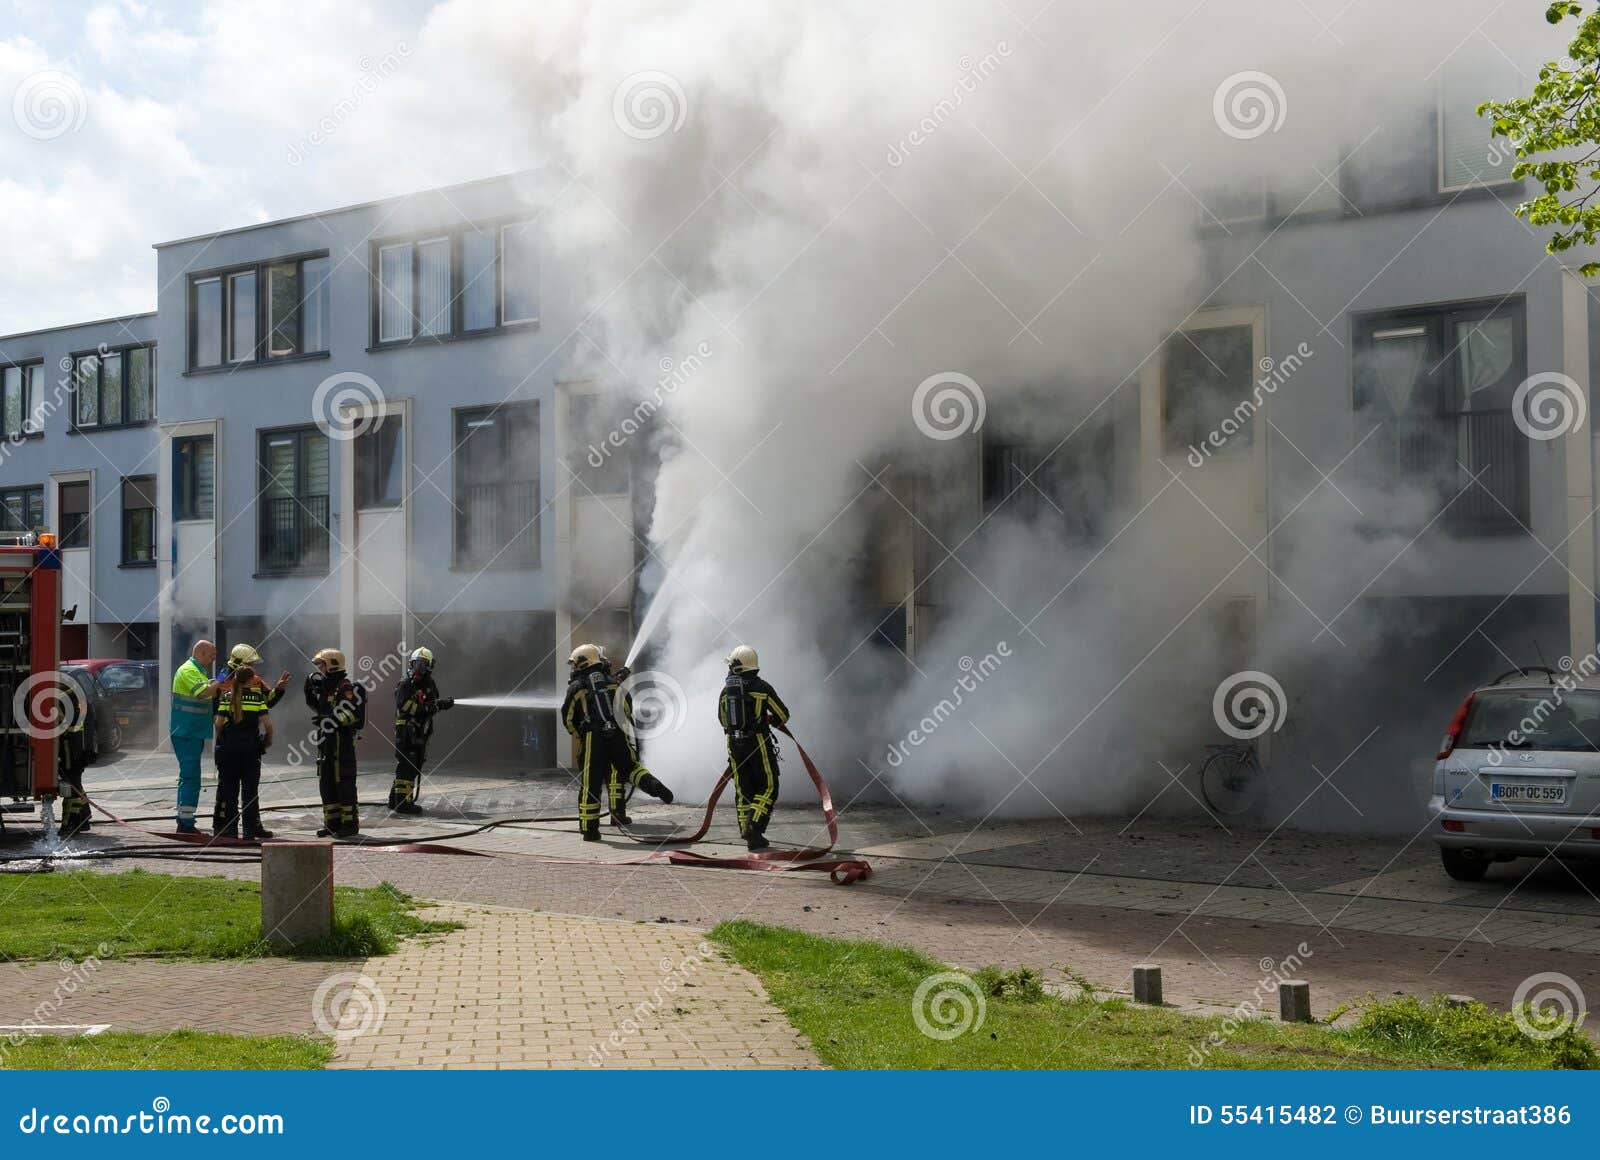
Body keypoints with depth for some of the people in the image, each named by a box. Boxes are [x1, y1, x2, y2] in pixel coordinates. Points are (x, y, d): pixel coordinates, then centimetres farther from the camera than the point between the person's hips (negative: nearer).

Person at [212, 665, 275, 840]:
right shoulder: (258, 696, -2)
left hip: (228, 748, 2)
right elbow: (267, 723, -8)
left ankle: (227, 827, 8)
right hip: (250, 748, -1)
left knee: (228, 788, 7)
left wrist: (220, 740, 12)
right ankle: (252, 828, 4)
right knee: (250, 789, 5)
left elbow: (219, 722, -3)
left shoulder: (227, 696, 2)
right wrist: (268, 740, 8)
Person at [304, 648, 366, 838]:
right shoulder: (325, 687, 17)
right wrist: (310, 691, 18)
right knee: (326, 783, 11)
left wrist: (334, 721, -31)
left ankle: (350, 824, -1)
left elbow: (352, 713, -21)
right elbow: (316, 708, 32)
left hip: (342, 741, -9)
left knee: (344, 783, -6)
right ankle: (332, 822, 19)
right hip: (325, 742, 9)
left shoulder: (346, 687, -11)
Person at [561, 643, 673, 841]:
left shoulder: (576, 687, 7)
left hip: (592, 740, -3)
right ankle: (653, 785, -8)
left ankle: (589, 828, 3)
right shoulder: (614, 682, 17)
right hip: (618, 737, 3)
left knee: (590, 783, 2)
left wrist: (578, 735, 26)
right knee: (630, 767, 20)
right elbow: (628, 710, 18)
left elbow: (568, 718, 8)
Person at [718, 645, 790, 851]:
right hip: (759, 743, -4)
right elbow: (783, 715, -3)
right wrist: (768, 720, 18)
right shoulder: (761, 687, -8)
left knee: (743, 789, 11)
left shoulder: (726, 690, 3)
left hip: (735, 745, 4)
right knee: (768, 787, 3)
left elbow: (723, 719, 15)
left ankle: (748, 832, 10)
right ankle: (754, 827, -13)